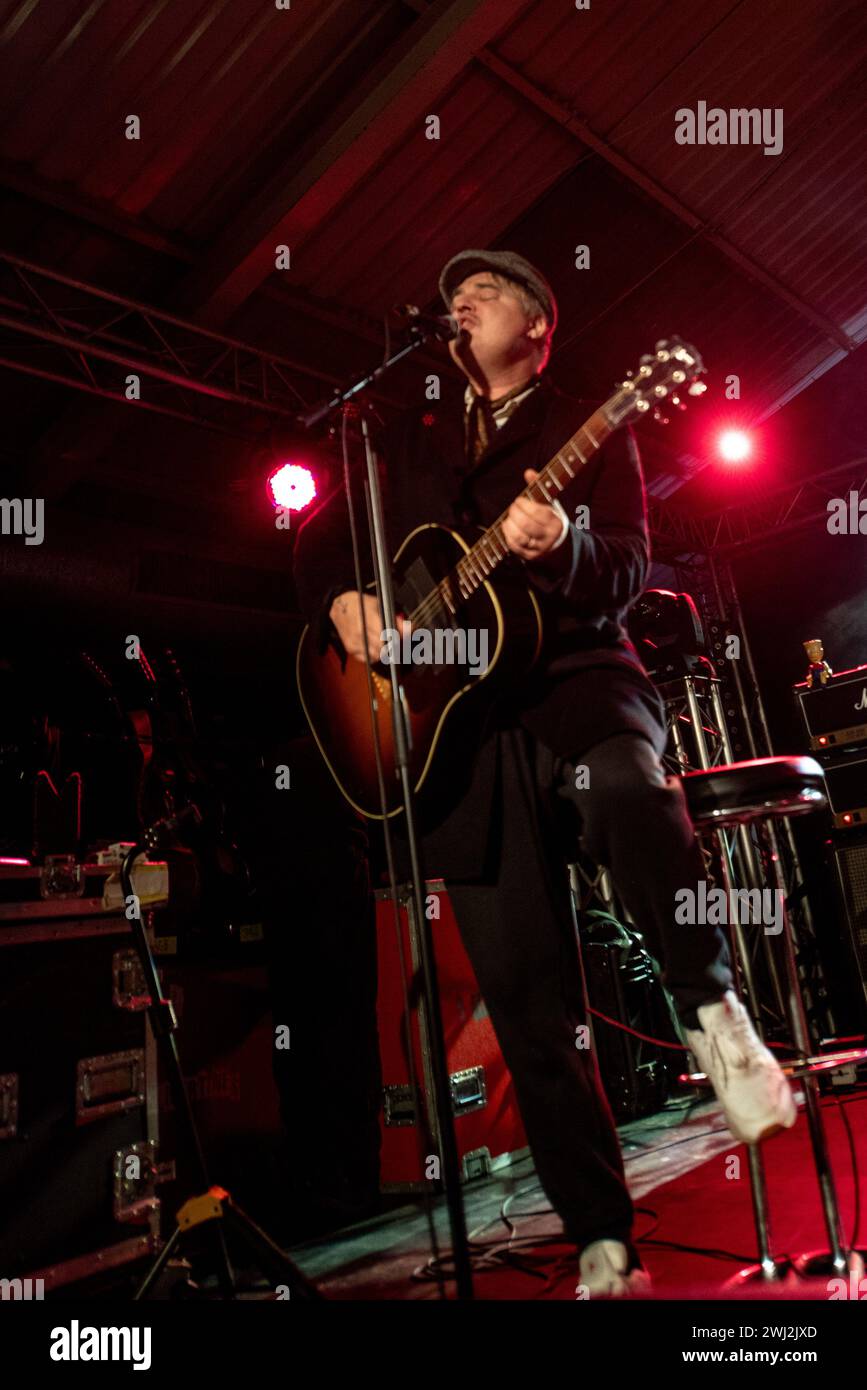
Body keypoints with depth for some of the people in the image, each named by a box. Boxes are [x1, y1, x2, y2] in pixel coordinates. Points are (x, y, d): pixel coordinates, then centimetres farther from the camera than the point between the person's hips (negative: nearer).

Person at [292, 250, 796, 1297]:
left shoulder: (588, 432, 12)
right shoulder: (410, 443, 23)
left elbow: (626, 570, -2)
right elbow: (320, 537, 23)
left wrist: (559, 546, -24)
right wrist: (340, 603, 2)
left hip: (573, 675, -2)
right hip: (459, 720, 3)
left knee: (629, 788, -41)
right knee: (529, 1004, 0)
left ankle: (711, 1011, -17)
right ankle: (603, 1247, 14)